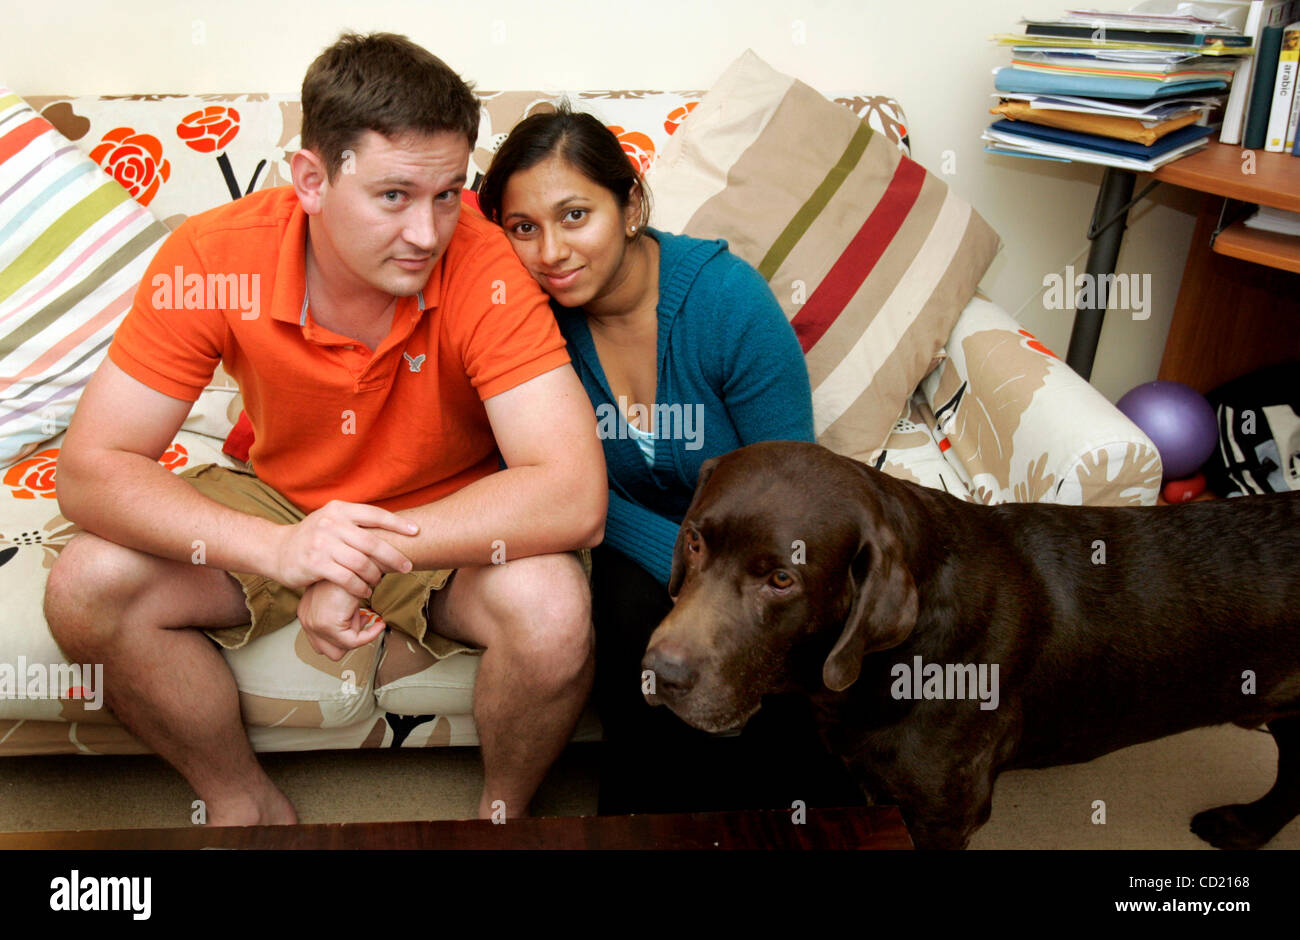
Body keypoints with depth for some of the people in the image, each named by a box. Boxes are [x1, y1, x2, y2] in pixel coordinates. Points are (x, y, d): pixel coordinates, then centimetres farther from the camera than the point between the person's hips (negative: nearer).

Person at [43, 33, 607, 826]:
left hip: (453, 516, -2)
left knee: (553, 610, -32)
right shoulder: (211, 258, -22)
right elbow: (90, 469, -21)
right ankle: (244, 803, 9)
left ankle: (504, 808, 3)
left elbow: (575, 499, -34)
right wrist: (276, 548, -39)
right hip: (277, 502, 3)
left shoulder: (485, 268, -28)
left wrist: (375, 551, -39)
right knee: (86, 589, -17)